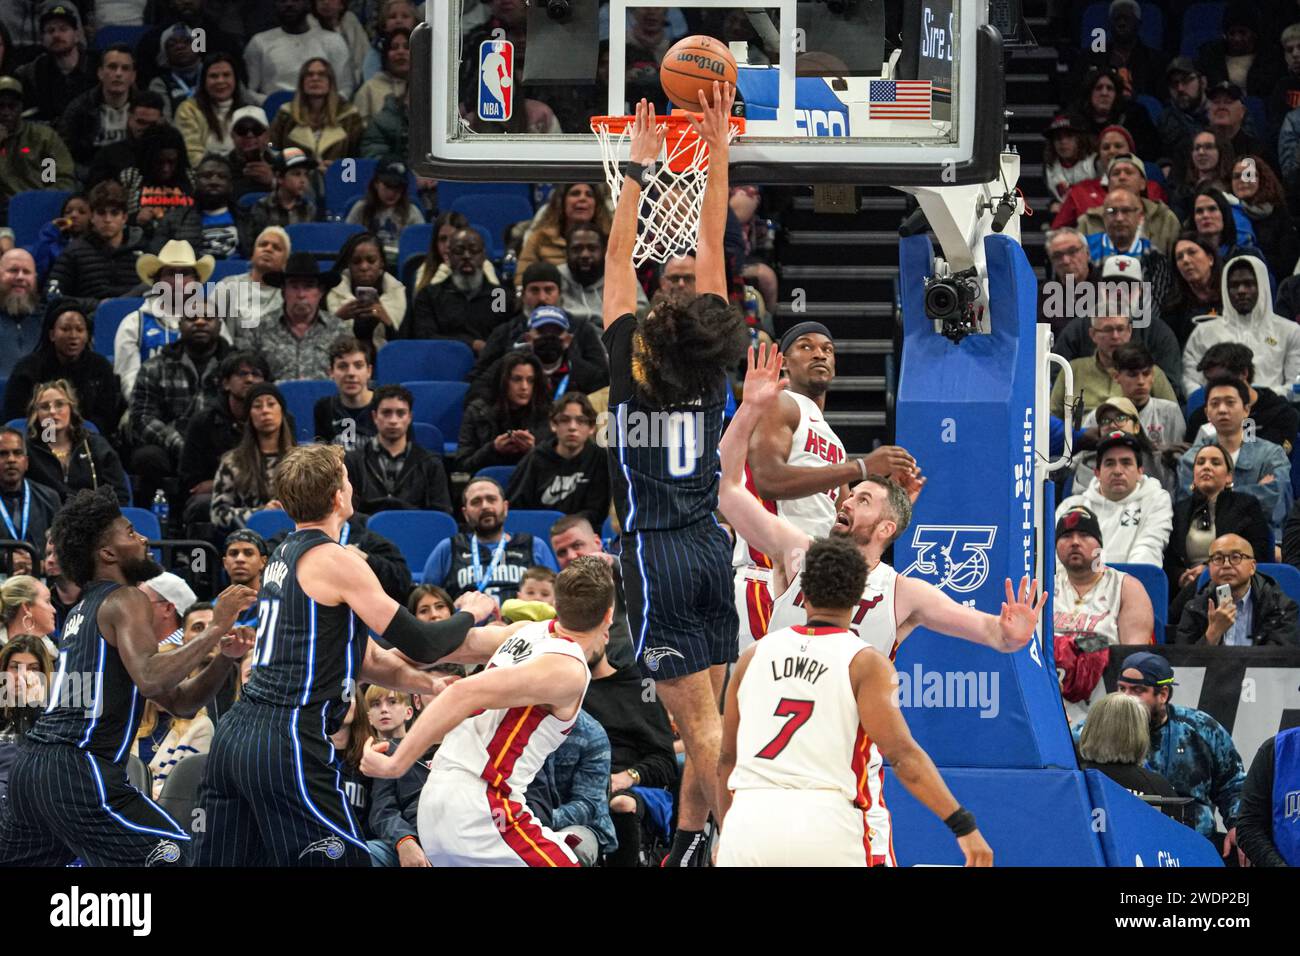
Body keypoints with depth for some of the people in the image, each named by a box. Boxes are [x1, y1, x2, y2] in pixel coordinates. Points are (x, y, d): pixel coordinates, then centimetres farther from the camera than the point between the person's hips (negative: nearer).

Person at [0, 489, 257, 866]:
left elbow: (179, 701, 24)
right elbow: (150, 679, -22)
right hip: (78, 774, -9)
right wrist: (214, 630, -16)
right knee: (183, 861, -9)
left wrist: (224, 658, 10)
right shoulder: (125, 600, -2)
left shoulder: (84, 610, 26)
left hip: (31, 766, 9)